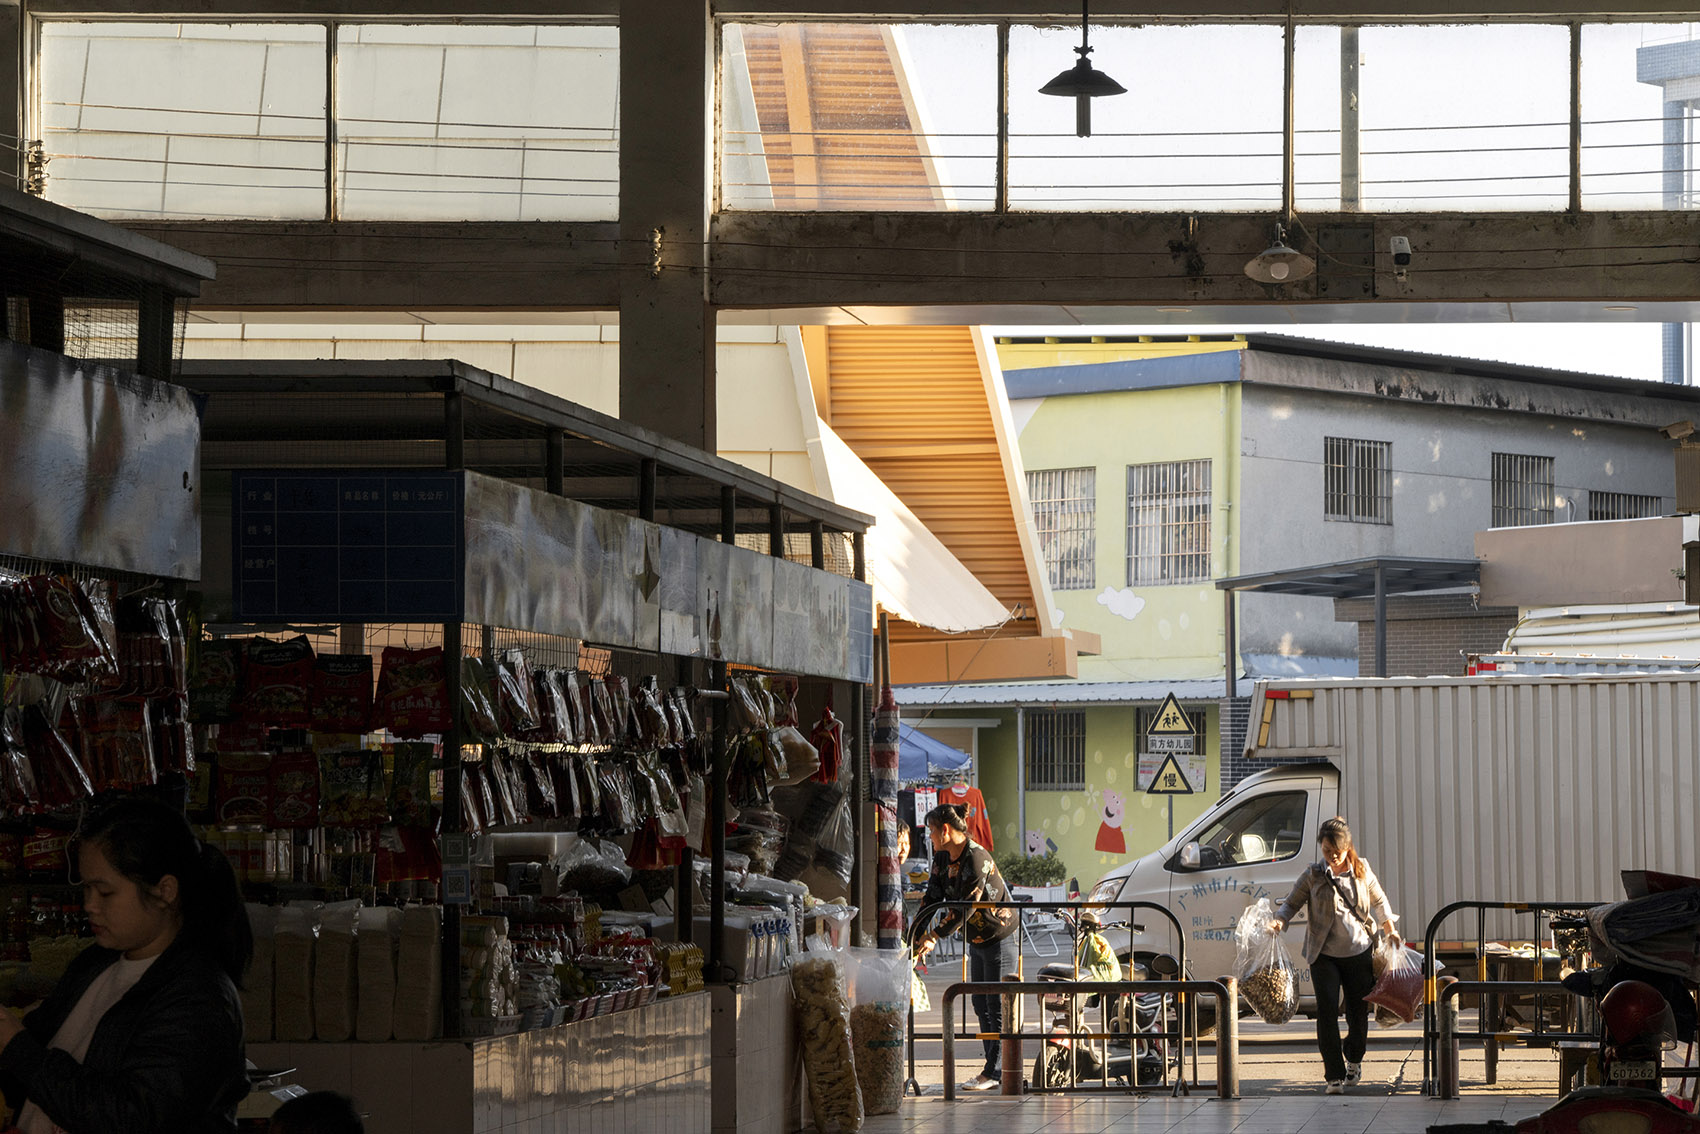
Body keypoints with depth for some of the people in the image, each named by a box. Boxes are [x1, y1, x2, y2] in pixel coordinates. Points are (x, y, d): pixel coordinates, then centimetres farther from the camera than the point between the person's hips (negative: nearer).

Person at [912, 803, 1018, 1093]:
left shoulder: (977, 859, -25)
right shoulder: (943, 858, 3)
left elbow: (964, 909, -26)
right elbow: (932, 897, 5)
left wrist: (933, 937, -21)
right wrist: (917, 936, -4)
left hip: (1001, 939, -9)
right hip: (977, 941, 9)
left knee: (998, 1008, -5)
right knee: (981, 1006, 10)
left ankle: (993, 1073, -3)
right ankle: (997, 1069, 15)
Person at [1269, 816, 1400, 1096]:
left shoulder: (1362, 870, 4)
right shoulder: (1313, 875, -2)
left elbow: (1379, 901, 19)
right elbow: (1292, 903, 2)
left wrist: (1390, 930, 14)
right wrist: (1279, 920, -17)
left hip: (1359, 952, 2)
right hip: (1324, 955, -2)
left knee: (1358, 1013, 7)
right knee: (1327, 1011, -13)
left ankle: (1354, 1061, 35)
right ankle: (1334, 1075, -9)